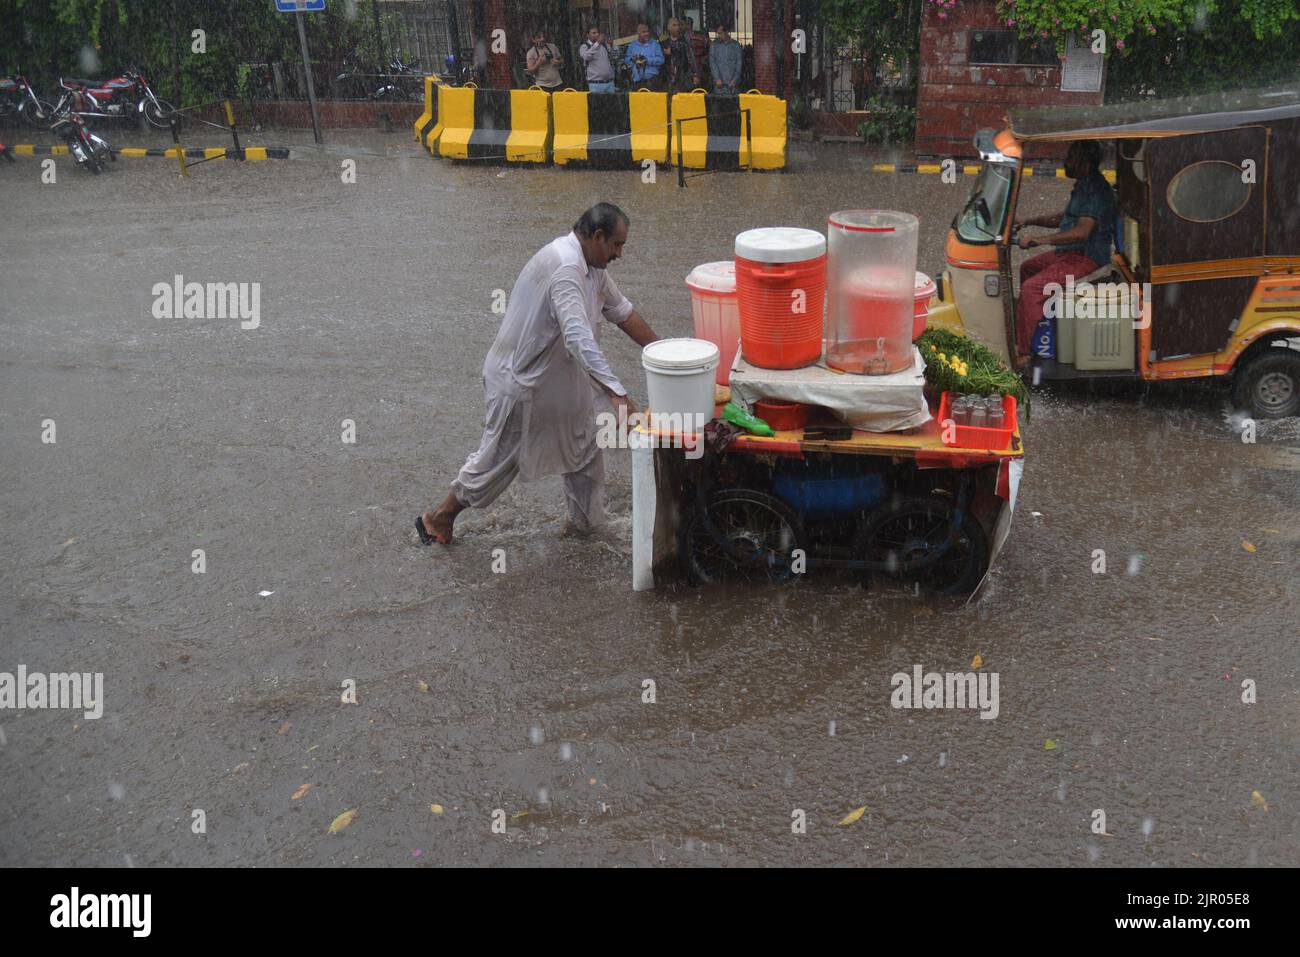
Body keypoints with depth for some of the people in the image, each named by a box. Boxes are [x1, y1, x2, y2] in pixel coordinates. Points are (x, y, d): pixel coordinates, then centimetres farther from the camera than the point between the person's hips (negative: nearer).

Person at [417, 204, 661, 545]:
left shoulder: (592, 266, 2)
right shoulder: (565, 267, -30)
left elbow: (623, 312, 14)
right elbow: (578, 337, -40)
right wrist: (617, 394, -45)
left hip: (563, 379, 10)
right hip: (520, 380, -10)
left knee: (584, 451, 16)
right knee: (499, 457, 4)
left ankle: (586, 521, 32)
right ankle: (439, 518, 21)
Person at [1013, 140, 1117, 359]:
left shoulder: (1096, 189, -21)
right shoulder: (1084, 185, 13)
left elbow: (1082, 231, -30)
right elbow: (1064, 218, 27)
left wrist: (1039, 240, -32)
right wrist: (1028, 221, 19)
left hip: (1086, 258, -11)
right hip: (1070, 252, 11)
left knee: (1031, 288, -23)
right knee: (1027, 267, 25)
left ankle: (1023, 351, -21)